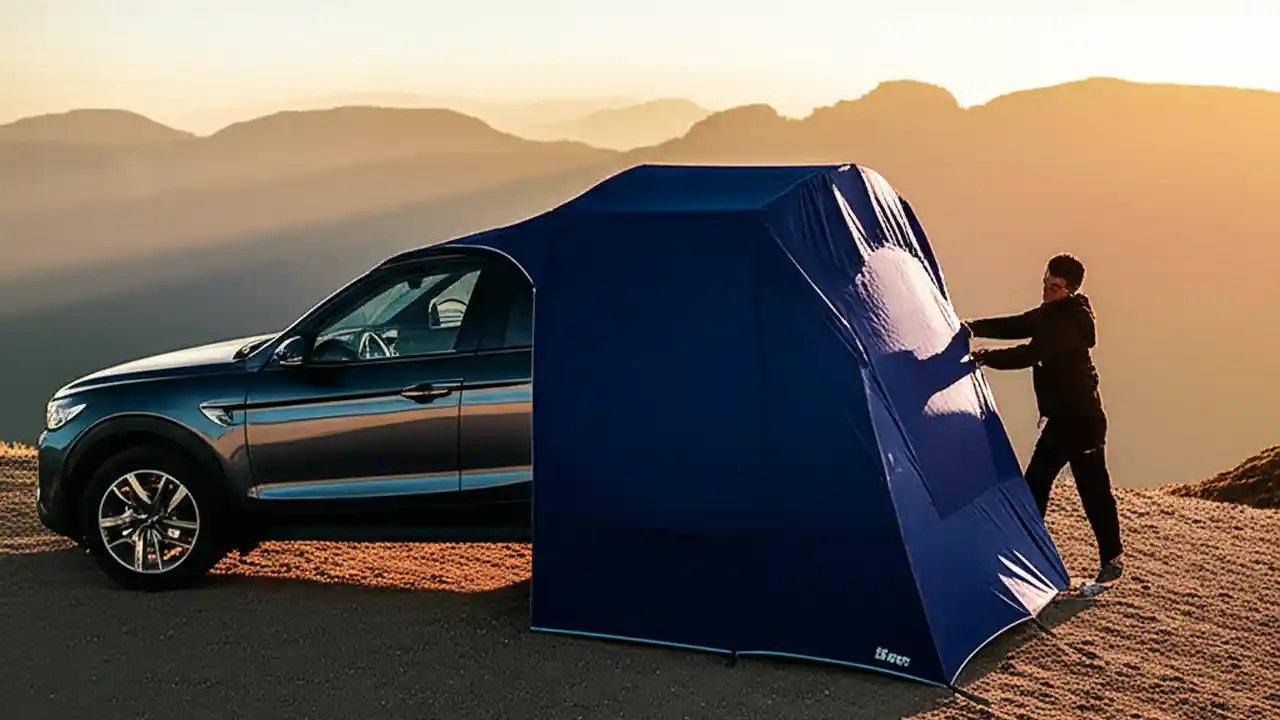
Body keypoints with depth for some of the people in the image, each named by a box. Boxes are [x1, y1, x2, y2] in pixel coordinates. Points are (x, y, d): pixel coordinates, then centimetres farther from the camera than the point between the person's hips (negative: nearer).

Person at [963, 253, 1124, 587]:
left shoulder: (1068, 325, -20)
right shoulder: (1050, 315, 11)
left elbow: (1030, 355, -27)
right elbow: (1013, 326, 5)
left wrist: (985, 358, -25)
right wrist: (973, 328, -10)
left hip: (1082, 418, -10)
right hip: (1060, 416, 10)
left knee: (1093, 487, -4)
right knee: (1036, 481, 12)